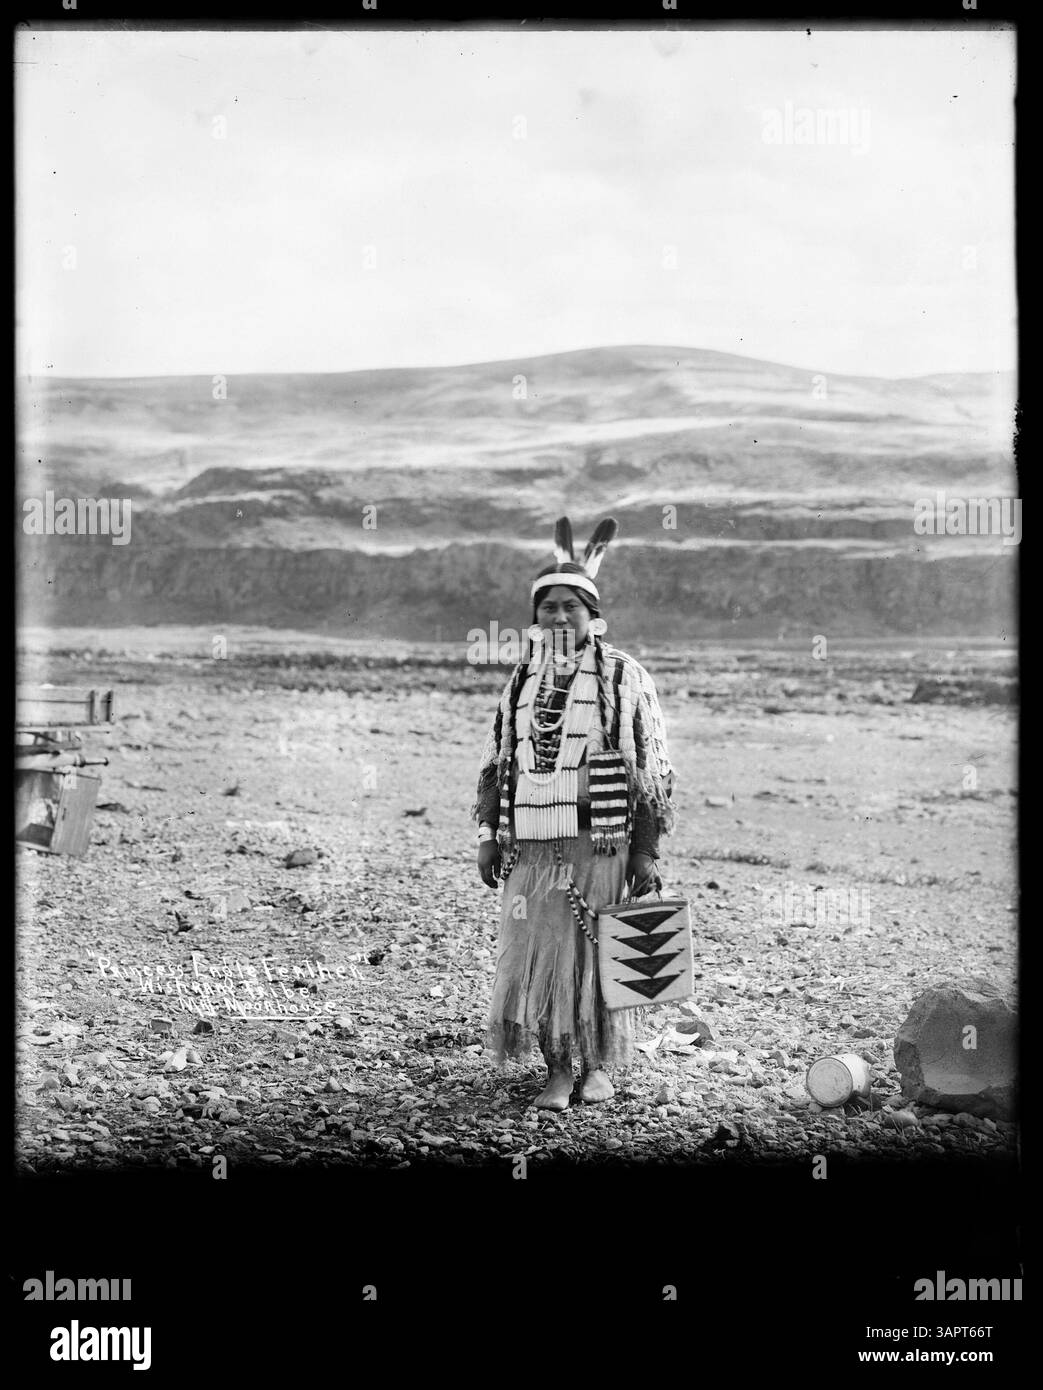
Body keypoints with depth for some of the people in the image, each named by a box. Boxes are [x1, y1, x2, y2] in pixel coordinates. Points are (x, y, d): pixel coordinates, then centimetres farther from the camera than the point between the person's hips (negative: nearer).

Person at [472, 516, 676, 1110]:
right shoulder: (523, 679, 12)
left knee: (594, 953, 1)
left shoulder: (624, 677, -1)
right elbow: (497, 764, 17)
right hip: (530, 845, 4)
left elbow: (653, 772, -3)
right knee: (533, 953, 1)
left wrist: (647, 852, -7)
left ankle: (599, 1065, 19)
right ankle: (558, 1069, 12)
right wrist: (488, 836, 10)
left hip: (598, 843, -4)